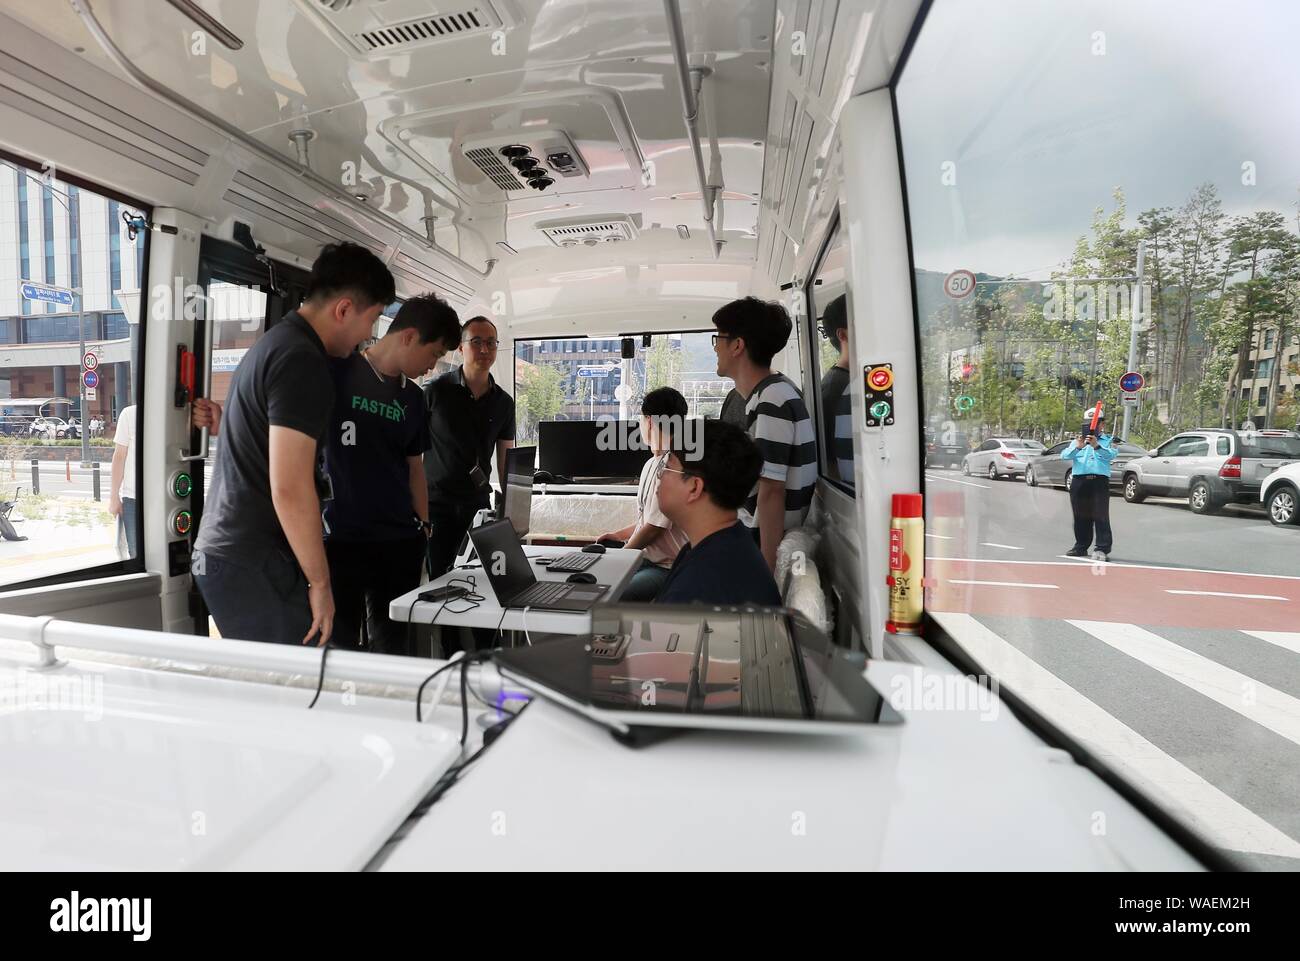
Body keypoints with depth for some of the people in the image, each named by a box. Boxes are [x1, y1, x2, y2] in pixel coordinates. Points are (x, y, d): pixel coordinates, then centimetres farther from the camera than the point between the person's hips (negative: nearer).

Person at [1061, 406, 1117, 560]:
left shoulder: (1108, 440, 12)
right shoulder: (1077, 440, 18)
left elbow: (1111, 455, -10)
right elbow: (1064, 455, 0)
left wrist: (1097, 446, -28)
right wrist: (1077, 447, -19)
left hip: (1100, 480, -3)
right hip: (1079, 480, 3)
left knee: (1101, 516, -9)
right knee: (1081, 517, 7)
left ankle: (1103, 549, -9)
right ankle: (1081, 547, 16)